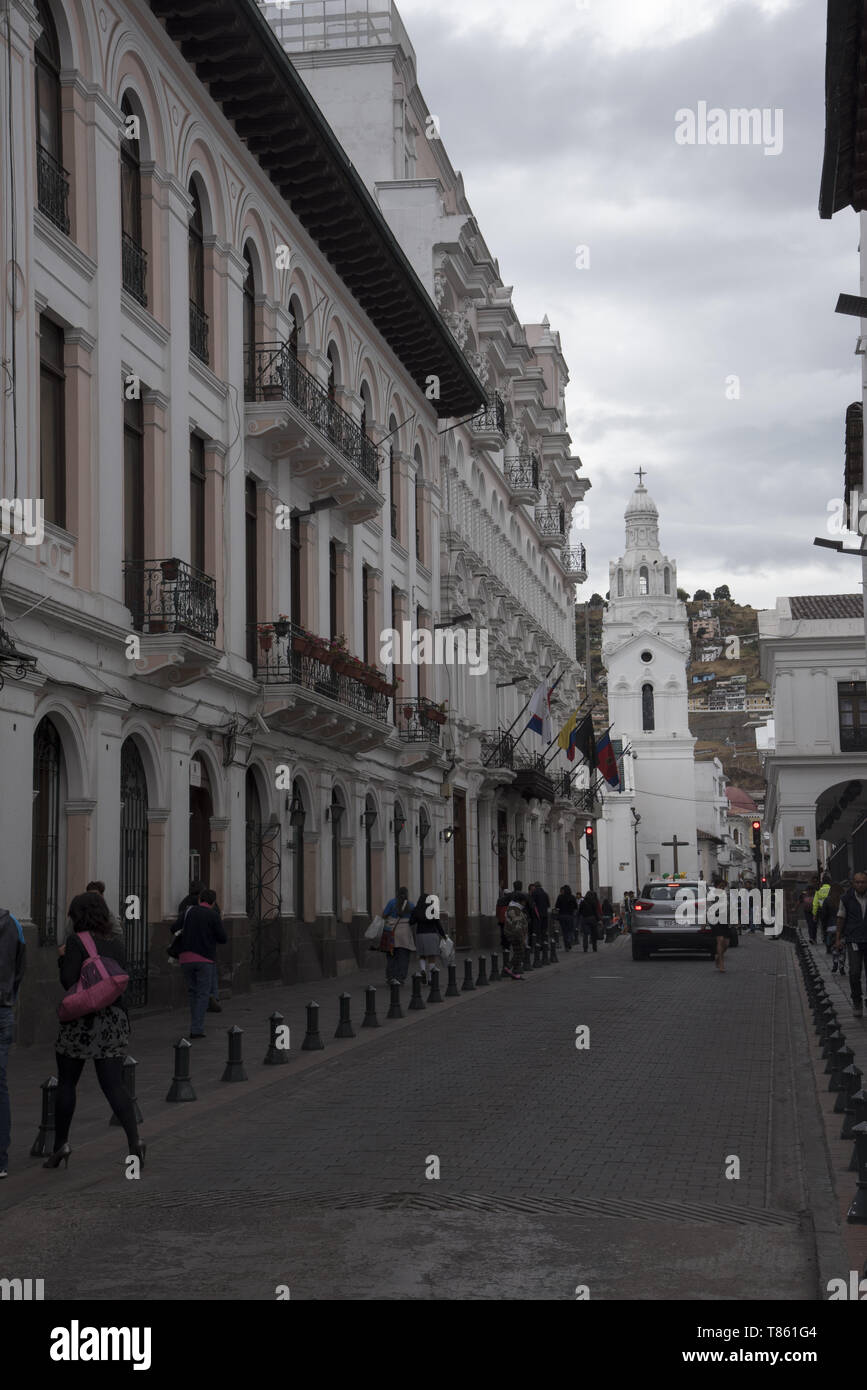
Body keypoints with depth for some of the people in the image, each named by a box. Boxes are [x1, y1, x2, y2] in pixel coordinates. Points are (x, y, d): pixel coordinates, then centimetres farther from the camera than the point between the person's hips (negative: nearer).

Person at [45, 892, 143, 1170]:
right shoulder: (116, 941, 8)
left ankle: (61, 1145, 13)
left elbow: (69, 981, -15)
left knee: (66, 1083, 10)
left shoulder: (77, 941, -10)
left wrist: (62, 958, 1)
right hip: (115, 1017, 5)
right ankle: (134, 1140, -14)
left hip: (82, 1020, -5)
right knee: (113, 1084, 2)